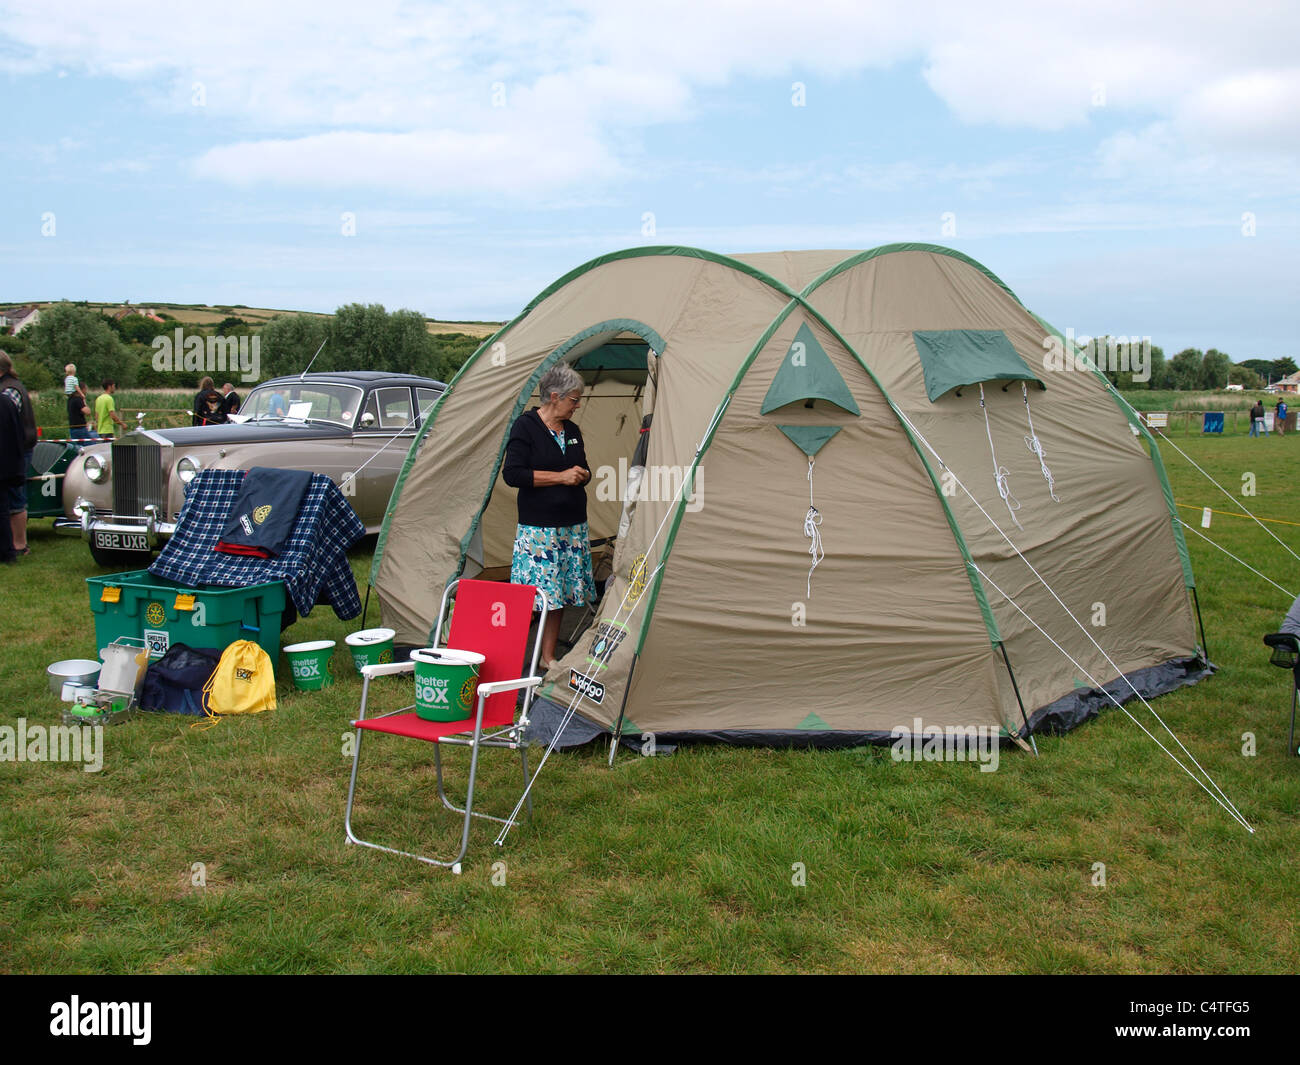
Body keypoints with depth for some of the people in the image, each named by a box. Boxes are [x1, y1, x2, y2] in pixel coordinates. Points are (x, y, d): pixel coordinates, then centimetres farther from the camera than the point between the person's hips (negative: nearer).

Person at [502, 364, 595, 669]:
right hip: (537, 527, -7)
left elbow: (583, 470, 23)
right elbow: (513, 474, -15)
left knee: (559, 593, 10)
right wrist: (561, 477, -16)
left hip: (572, 527, 7)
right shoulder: (525, 426, -7)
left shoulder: (572, 431, 13)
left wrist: (581, 475, -3)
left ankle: (549, 658, 20)